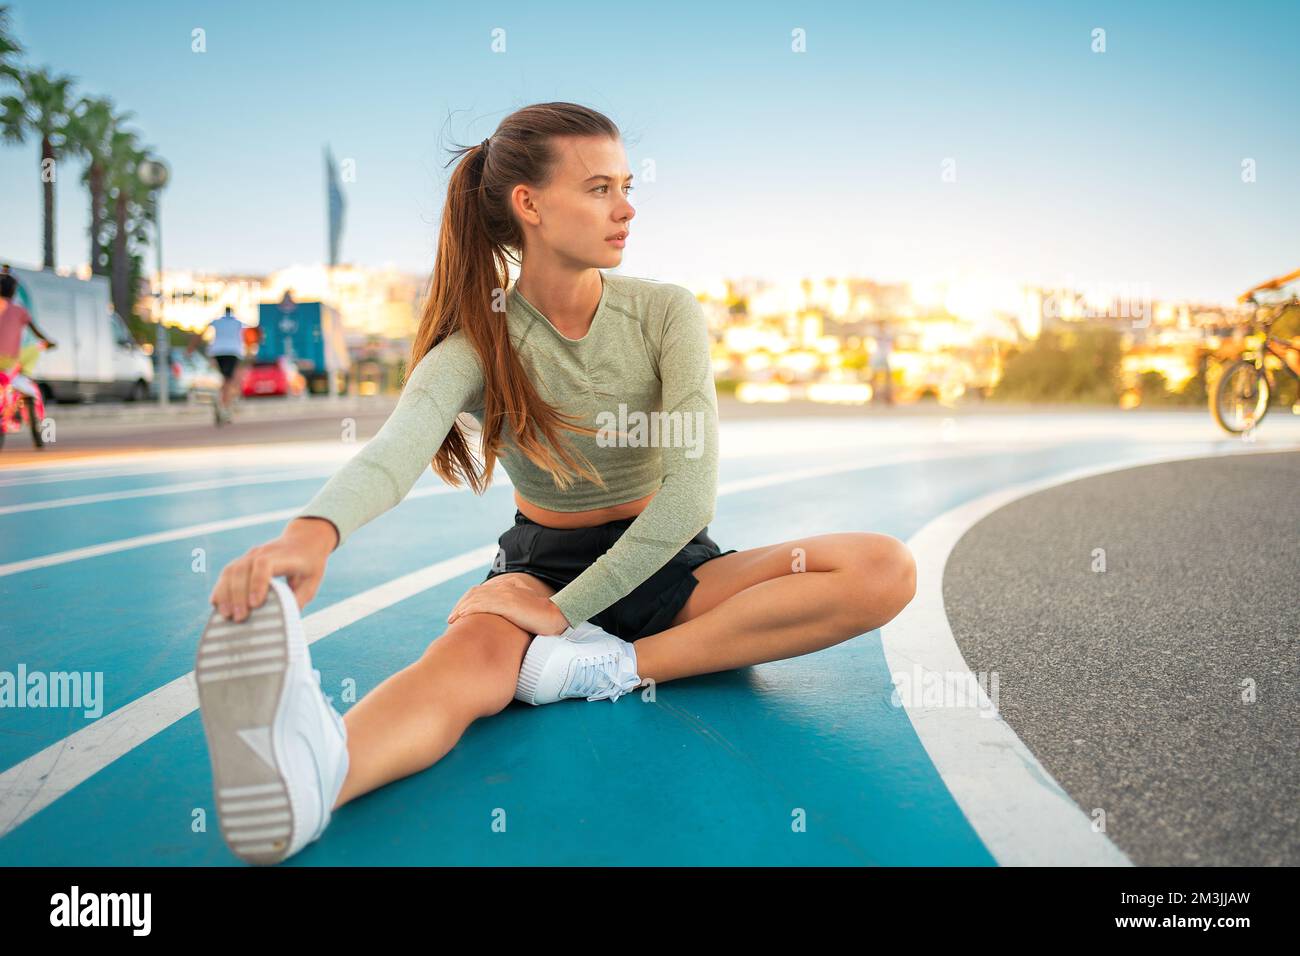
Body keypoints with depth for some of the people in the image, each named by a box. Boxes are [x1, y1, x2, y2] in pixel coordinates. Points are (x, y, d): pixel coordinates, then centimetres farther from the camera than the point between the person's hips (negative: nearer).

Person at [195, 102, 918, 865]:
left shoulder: (666, 313, -9)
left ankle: (613, 665, -30)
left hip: (664, 566, 2)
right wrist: (316, 530, -56)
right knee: (465, 661, -37)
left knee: (887, 570, -23)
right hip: (540, 563, -1)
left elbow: (692, 489, -19)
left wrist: (566, 610, -25)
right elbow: (396, 450, -32)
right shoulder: (478, 343, -11)